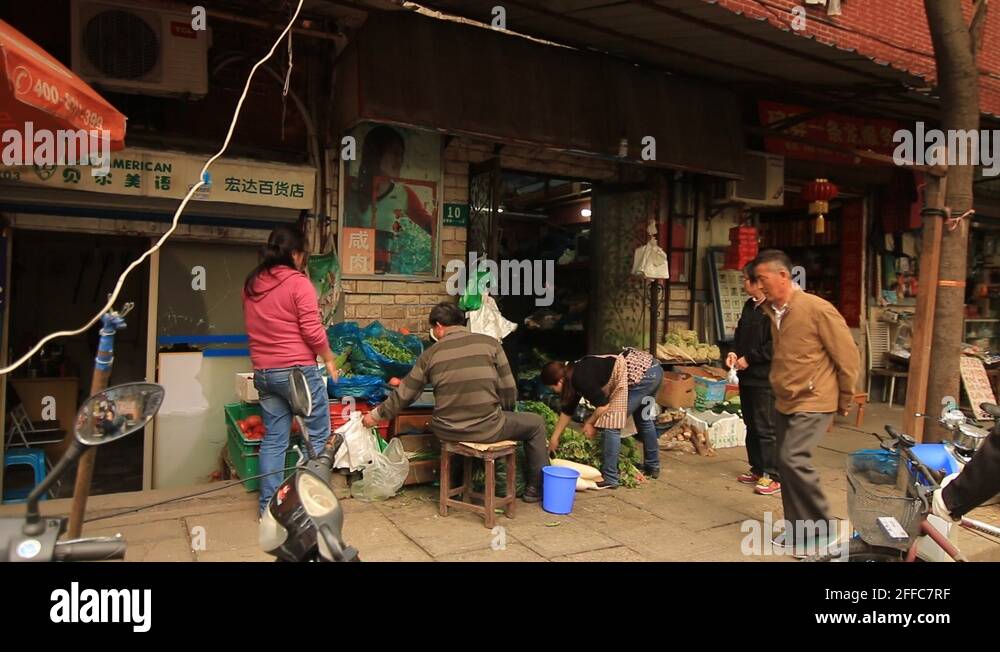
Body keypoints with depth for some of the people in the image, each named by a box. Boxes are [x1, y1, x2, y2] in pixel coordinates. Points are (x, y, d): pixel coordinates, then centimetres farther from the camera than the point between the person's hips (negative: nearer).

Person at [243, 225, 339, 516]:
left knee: (273, 439, 12)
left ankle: (268, 504, 16)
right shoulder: (299, 283, -11)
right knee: (318, 436, 6)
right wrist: (329, 358, 0)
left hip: (263, 372, 7)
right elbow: (312, 330, -14)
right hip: (298, 370, -7)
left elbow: (255, 327, 17)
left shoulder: (252, 284, 10)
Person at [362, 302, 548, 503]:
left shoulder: (430, 354, 2)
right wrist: (505, 414, 19)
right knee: (536, 423, 22)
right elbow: (508, 389, -1)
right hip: (487, 429, -2)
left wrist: (376, 415, 24)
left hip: (447, 432, 3)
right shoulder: (489, 343, -3)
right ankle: (535, 488, 27)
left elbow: (404, 395, 8)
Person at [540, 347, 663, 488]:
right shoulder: (575, 374, 11)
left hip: (641, 374, -11)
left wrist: (589, 423, 5)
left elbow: (603, 406, -13)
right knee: (643, 418, 27)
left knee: (611, 424, -6)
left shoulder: (580, 379, -17)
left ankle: (609, 479, 0)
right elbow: (567, 411, 21)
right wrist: (554, 438, 26)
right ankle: (653, 466, 44)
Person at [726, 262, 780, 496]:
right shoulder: (749, 306, 12)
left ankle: (774, 476, 7)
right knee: (751, 426, 16)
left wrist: (749, 359, -16)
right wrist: (734, 352, 4)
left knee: (766, 428, -3)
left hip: (765, 379, -9)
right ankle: (757, 469, 28)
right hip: (747, 377, 9)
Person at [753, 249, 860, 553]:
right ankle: (798, 530, 23)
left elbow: (848, 356, -12)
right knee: (786, 464, 10)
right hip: (785, 402, 8)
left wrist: (845, 400, -4)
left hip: (813, 402, -8)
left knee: (794, 459, -17)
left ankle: (821, 531, 0)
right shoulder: (774, 312, 6)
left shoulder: (817, 308, -18)